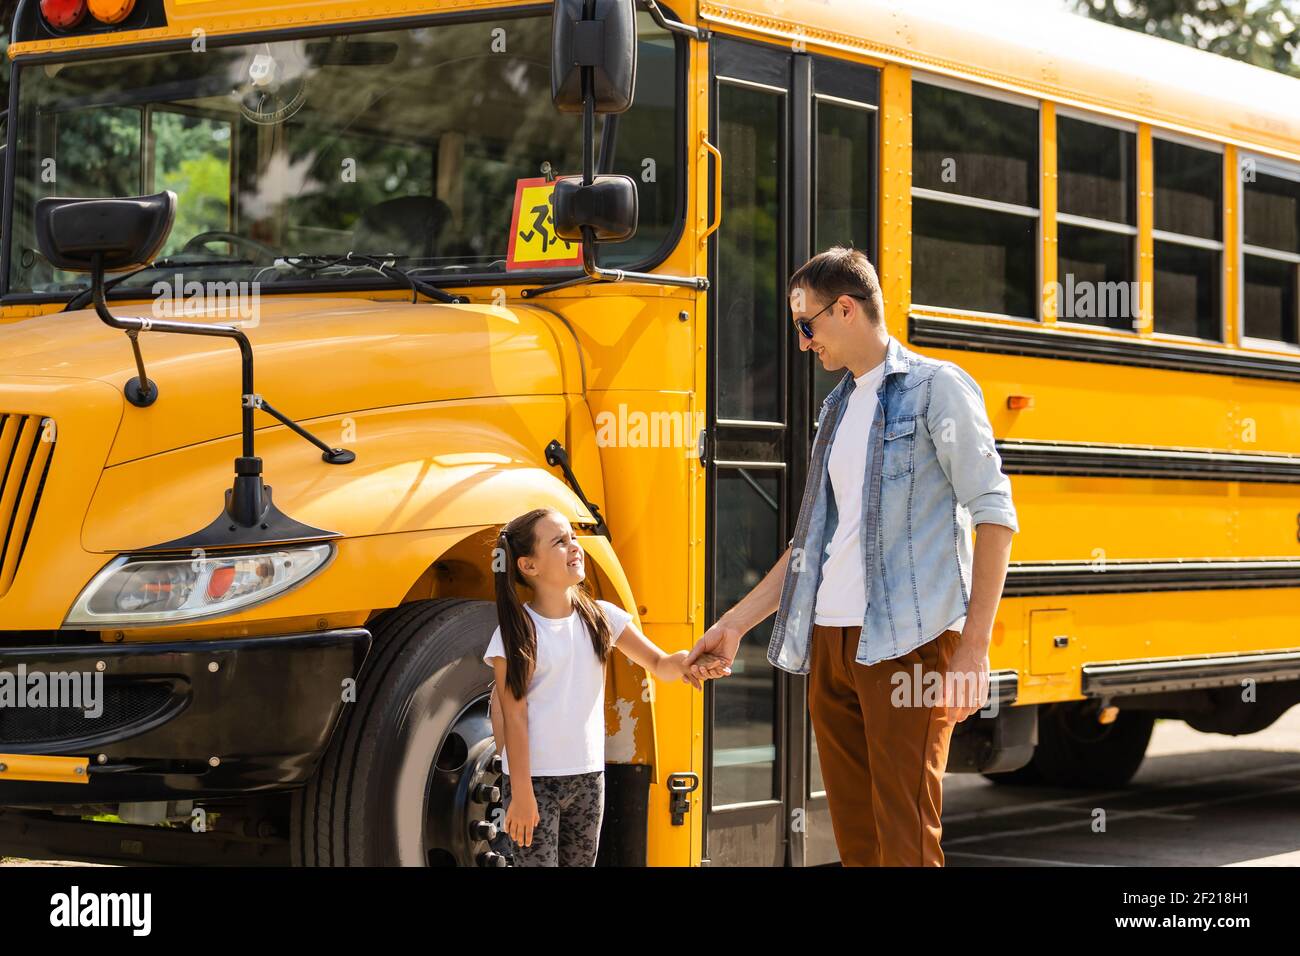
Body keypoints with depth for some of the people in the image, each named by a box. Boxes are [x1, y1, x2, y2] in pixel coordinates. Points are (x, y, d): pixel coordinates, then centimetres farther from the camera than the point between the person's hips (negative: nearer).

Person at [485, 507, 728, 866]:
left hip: (589, 778, 5)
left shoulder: (601, 617, 1)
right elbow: (514, 718, -12)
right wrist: (521, 794, -14)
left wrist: (685, 662, -20)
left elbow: (659, 665, 4)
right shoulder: (516, 634, -11)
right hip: (535, 781, -5)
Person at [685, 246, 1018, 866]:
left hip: (906, 644, -7)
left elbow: (995, 517, -9)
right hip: (830, 641, 7)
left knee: (905, 840, -9)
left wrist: (974, 648, -16)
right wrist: (735, 624, 22)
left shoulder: (937, 388, -4)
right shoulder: (838, 409, 19)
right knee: (854, 835, 9)